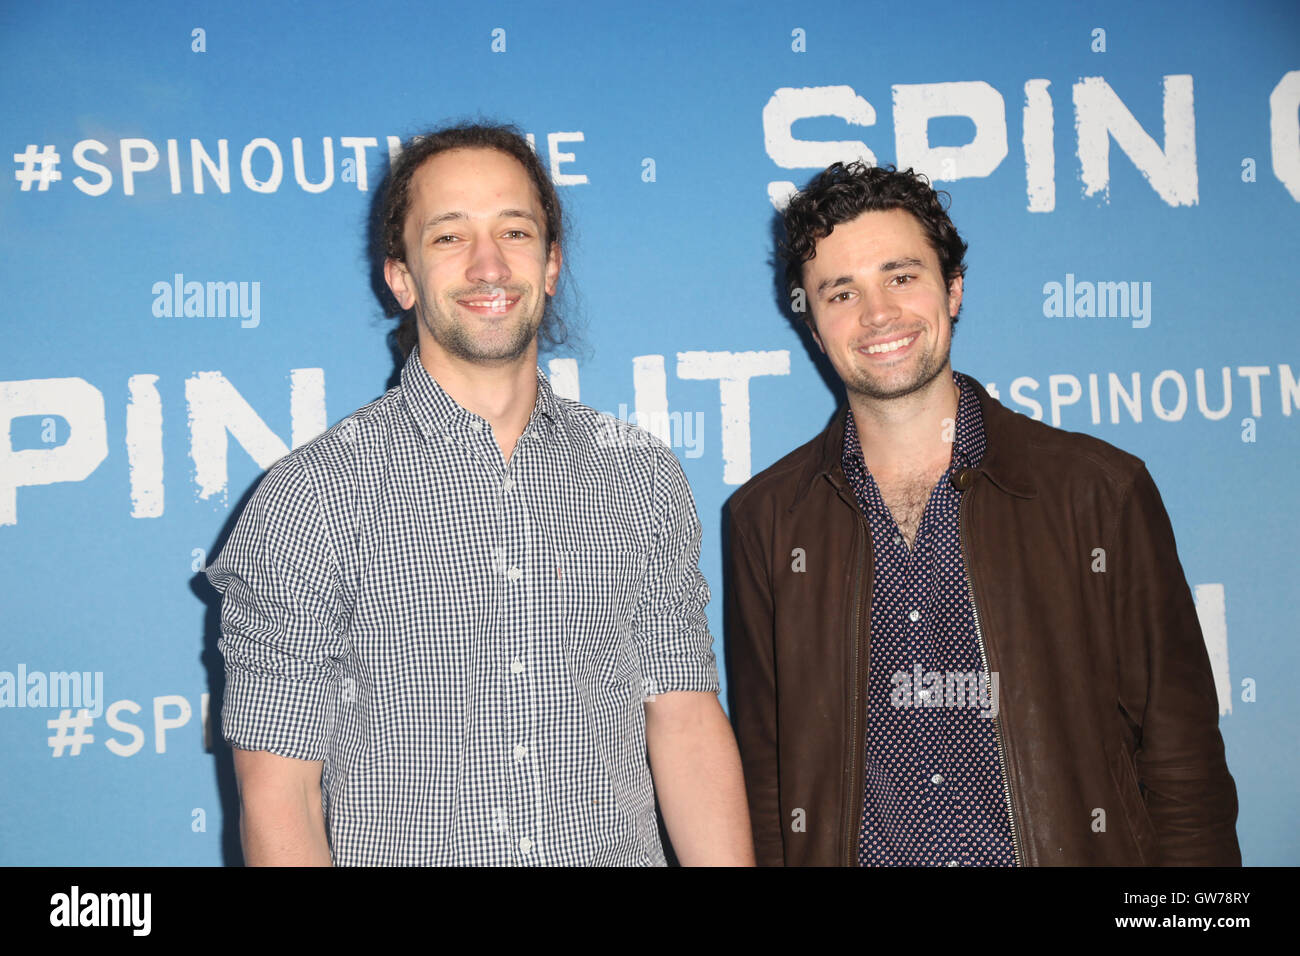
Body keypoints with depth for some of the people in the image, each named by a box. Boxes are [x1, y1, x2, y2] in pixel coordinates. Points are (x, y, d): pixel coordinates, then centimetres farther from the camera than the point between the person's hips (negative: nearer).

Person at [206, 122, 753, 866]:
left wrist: (735, 861, -9)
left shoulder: (646, 477, 1)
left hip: (619, 849, 3)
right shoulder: (311, 497, -10)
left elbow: (687, 721, 0)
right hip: (399, 851, -3)